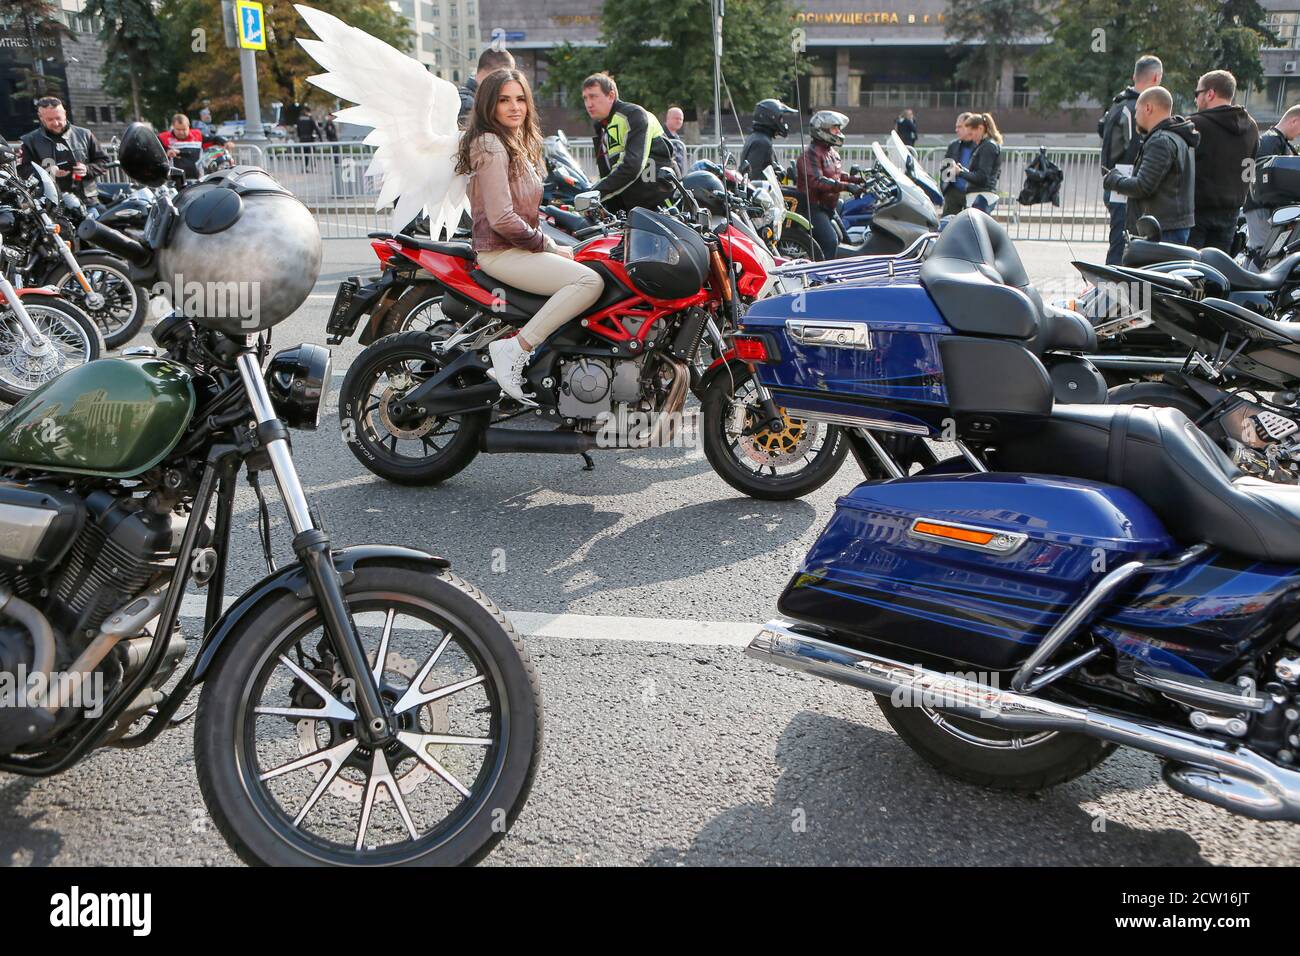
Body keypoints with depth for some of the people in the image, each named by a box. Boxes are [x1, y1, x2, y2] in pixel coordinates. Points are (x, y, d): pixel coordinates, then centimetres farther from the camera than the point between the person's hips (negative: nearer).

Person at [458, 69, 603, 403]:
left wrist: (551, 245, 8)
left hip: (518, 247, 10)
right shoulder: (490, 144, -13)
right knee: (591, 282, -23)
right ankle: (514, 350, -23)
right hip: (500, 253, -10)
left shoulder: (519, 143, 18)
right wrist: (549, 246, -11)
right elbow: (501, 219, -21)